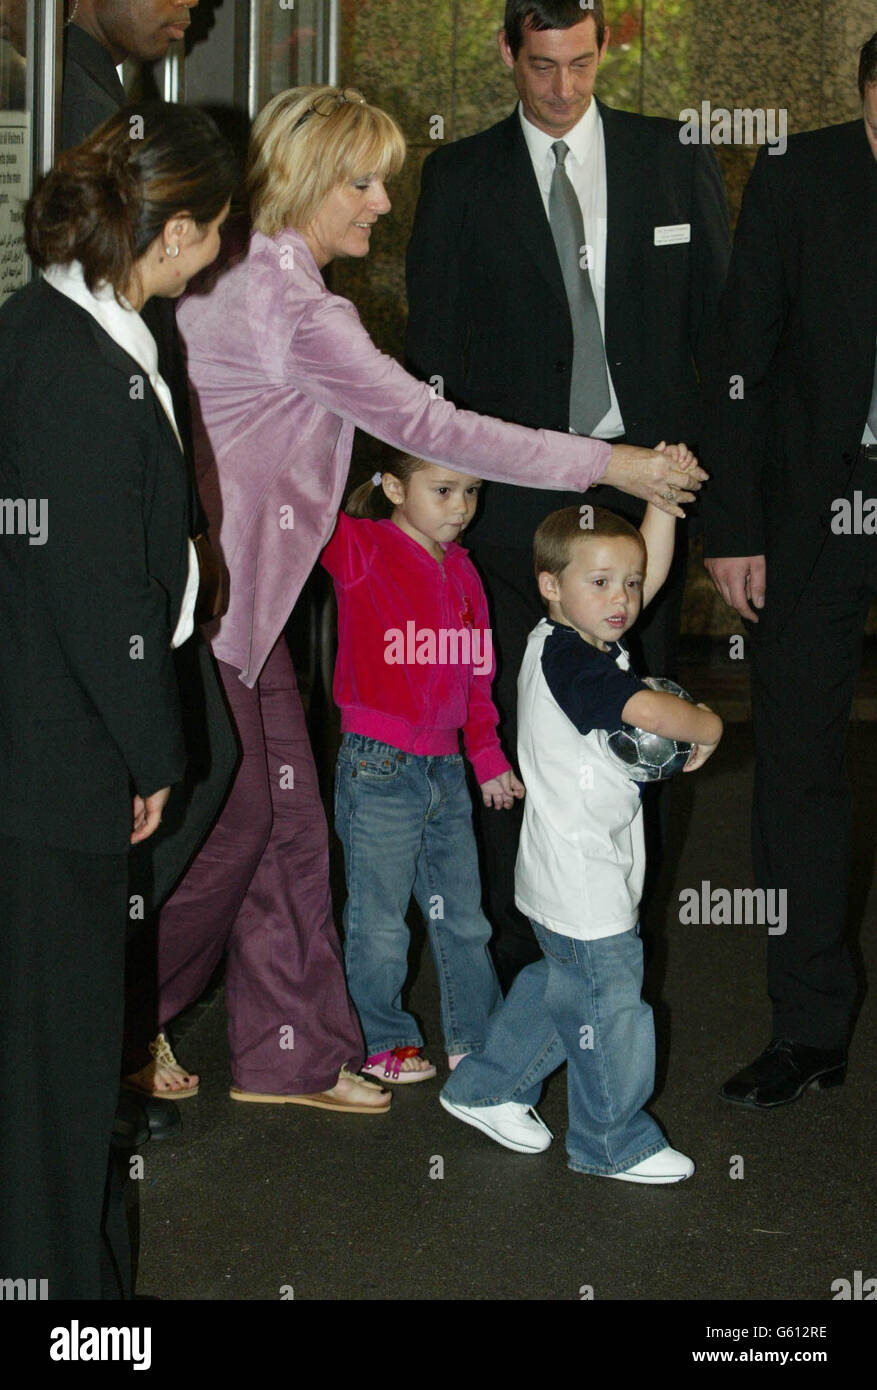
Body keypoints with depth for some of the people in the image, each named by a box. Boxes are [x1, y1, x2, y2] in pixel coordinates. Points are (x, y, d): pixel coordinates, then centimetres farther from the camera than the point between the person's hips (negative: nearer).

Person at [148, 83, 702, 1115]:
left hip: (237, 590, 10)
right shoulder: (292, 308, -20)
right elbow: (427, 427, -20)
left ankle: (288, 1056, 17)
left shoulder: (243, 278, 11)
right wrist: (606, 464, -15)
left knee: (288, 819, 10)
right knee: (233, 820, 0)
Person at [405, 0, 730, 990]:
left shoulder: (675, 160, 7)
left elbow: (719, 318, 9)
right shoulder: (459, 178, 5)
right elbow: (430, 349, 6)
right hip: (513, 491, -1)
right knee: (514, 723, 2)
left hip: (645, 482, 1)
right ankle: (516, 957, 12)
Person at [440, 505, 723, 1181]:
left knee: (562, 987, 24)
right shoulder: (566, 660, -23)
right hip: (583, 882, -10)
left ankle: (489, 1091, 37)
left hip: (592, 866, 10)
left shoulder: (586, 639, 5)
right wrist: (708, 726, -17)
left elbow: (651, 566, 5)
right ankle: (615, 1143, 18)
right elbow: (649, 710, -35)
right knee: (608, 1004, 3)